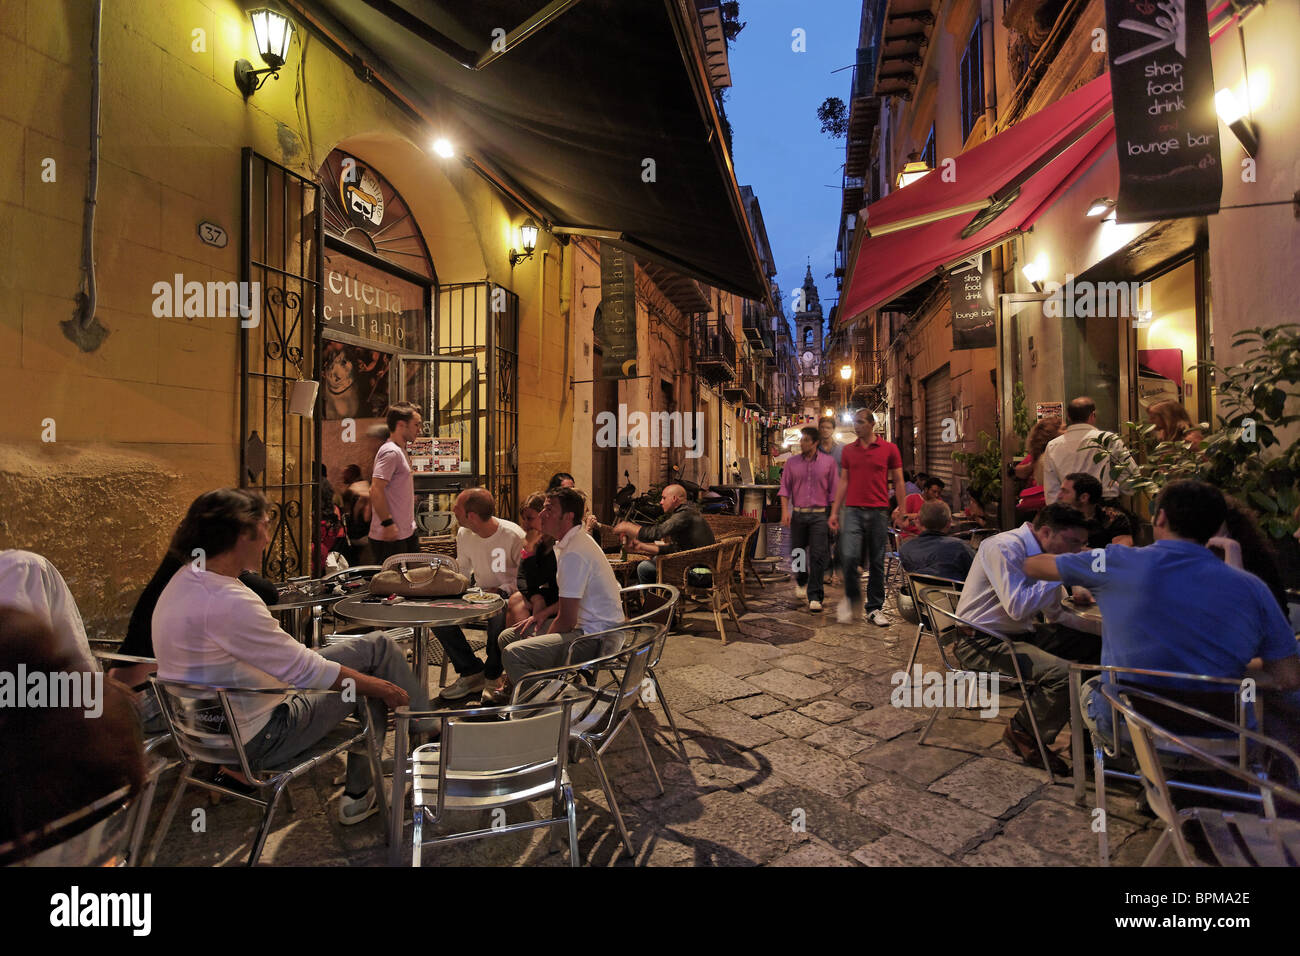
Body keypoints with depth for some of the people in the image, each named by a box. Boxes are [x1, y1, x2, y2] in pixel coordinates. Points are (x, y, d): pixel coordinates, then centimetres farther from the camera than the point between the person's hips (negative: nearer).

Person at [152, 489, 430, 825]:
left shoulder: (186, 580, 1)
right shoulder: (228, 602, -31)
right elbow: (307, 670, -25)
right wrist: (379, 687, -11)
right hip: (257, 740, -9)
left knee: (378, 645, 8)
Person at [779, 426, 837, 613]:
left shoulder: (828, 461, 2)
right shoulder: (792, 463, 6)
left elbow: (834, 490, 4)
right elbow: (785, 488, 5)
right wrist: (785, 510, -7)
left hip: (819, 515, -2)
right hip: (798, 514, 2)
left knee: (818, 556, -7)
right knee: (796, 553, 12)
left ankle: (815, 597, -3)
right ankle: (800, 582, 40)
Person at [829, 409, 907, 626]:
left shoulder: (889, 449, 4)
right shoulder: (848, 450, 11)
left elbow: (898, 481, 6)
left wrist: (901, 507, -6)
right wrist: (835, 511, 7)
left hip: (879, 511, -1)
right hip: (853, 510, 1)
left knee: (877, 562, 5)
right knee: (849, 556, -12)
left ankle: (875, 608, 16)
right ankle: (851, 598, 12)